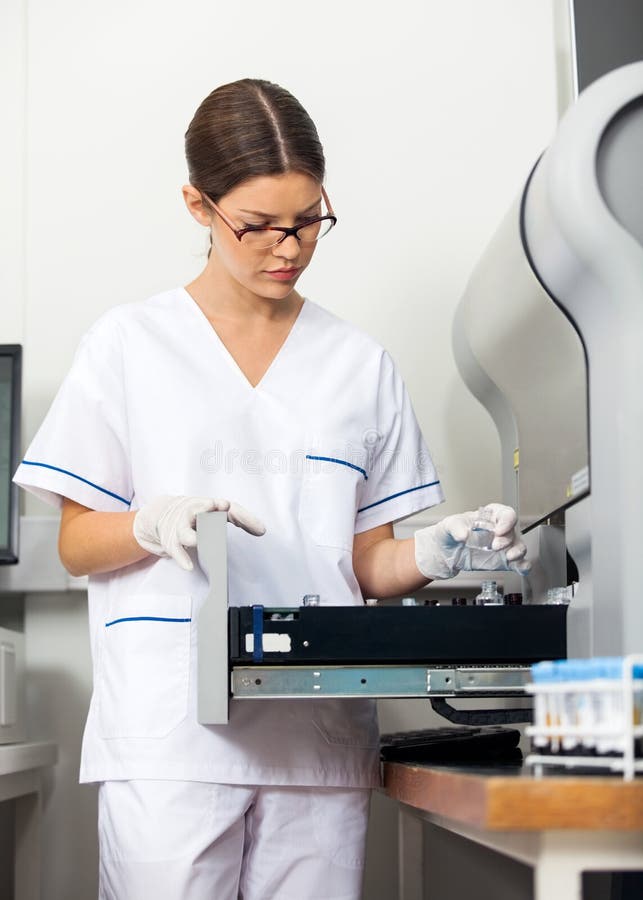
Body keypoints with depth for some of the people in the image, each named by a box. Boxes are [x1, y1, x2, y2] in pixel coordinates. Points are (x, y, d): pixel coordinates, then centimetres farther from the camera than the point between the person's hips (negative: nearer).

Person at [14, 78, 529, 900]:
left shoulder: (360, 365, 14)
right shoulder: (130, 344, 6)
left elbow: (367, 566, 13)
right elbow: (77, 547, 6)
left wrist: (439, 552, -8)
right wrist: (154, 524, -15)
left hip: (322, 736, 2)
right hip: (171, 738, -2)